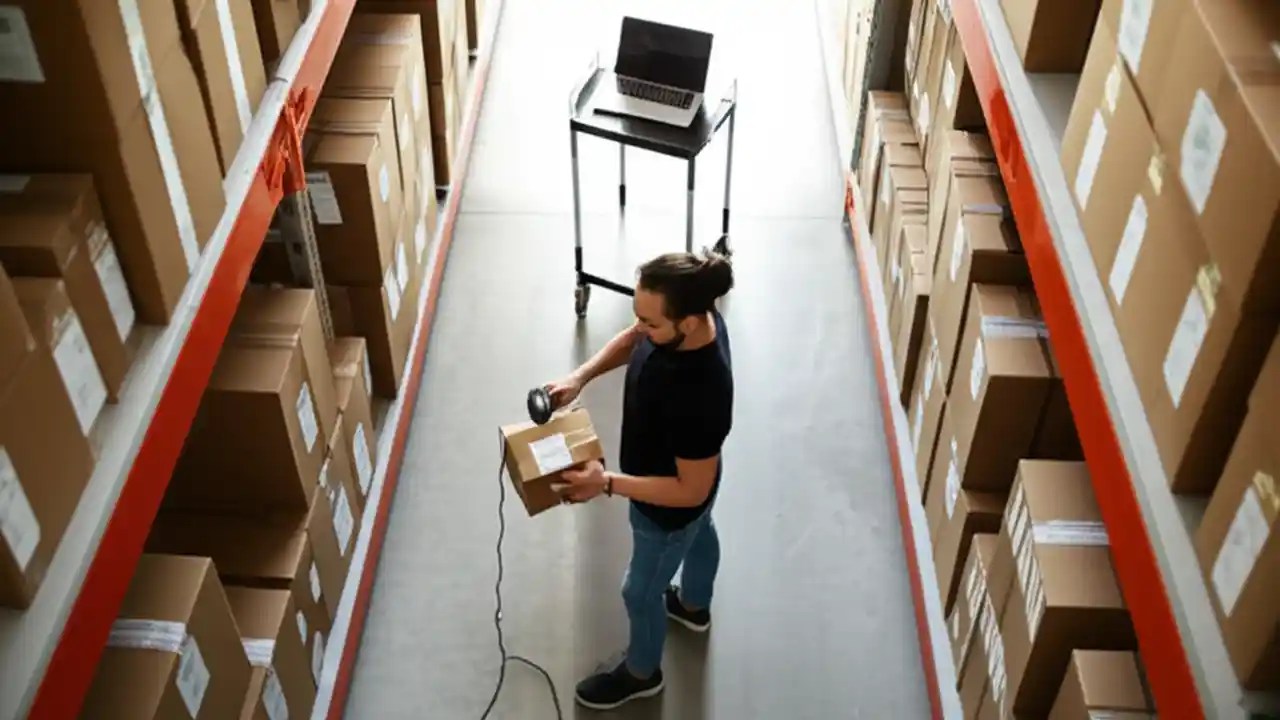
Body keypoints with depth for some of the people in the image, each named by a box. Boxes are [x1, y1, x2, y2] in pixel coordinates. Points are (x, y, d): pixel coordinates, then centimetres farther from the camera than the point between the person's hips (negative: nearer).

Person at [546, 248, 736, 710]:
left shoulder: (700, 397, -46)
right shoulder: (687, 315, -23)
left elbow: (691, 491, -34)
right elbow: (630, 340, -1)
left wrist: (606, 483, -34)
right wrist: (581, 376, -13)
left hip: (670, 508, -8)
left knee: (641, 592, 20)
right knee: (699, 534, 36)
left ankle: (641, 673, 51)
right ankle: (694, 605, 70)